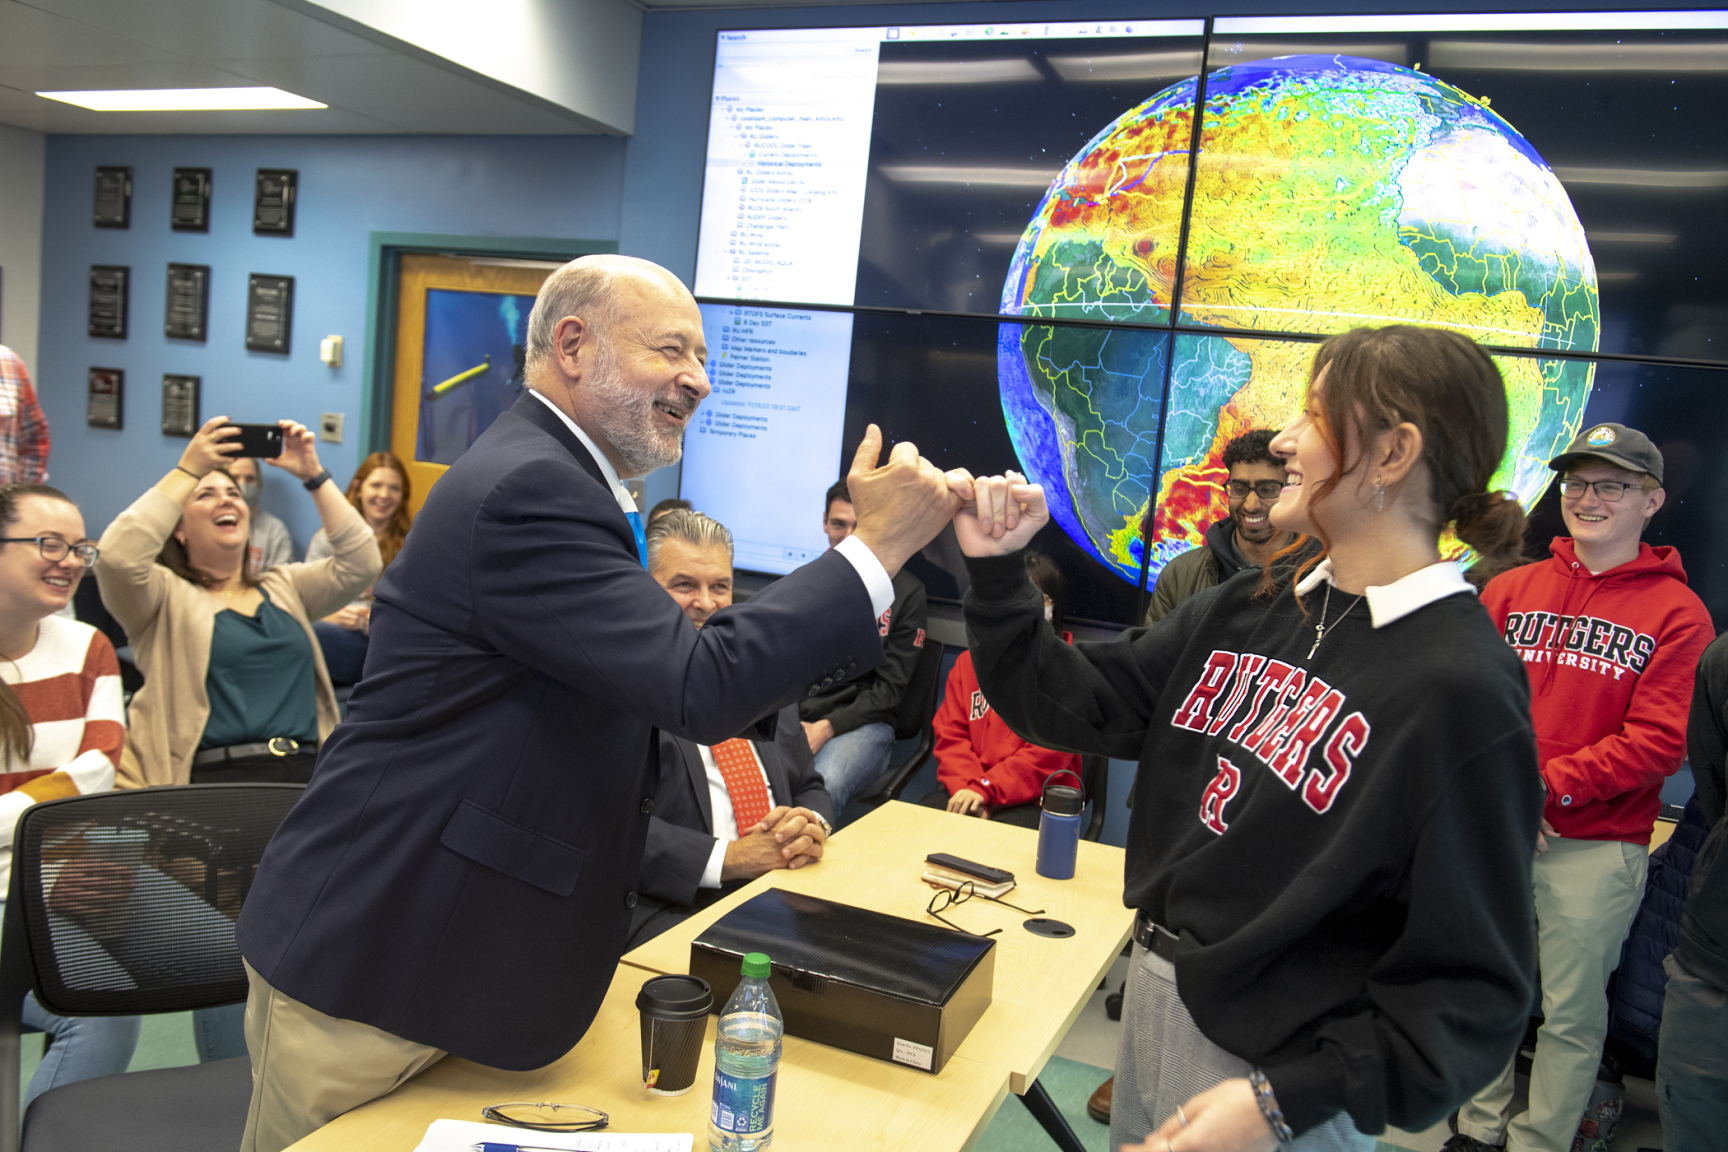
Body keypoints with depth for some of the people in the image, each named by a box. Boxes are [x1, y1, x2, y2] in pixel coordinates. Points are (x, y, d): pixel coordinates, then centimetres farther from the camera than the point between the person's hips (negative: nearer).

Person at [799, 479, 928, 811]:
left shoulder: (906, 591, 2)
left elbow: (890, 687, -1)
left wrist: (826, 728, -11)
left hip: (861, 722, -3)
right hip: (791, 717, 3)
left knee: (822, 787, -36)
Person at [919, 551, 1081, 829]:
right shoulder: (969, 661, 16)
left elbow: (1050, 753, -9)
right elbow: (950, 733, 9)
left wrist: (986, 790, -16)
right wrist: (966, 786, -10)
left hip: (1032, 796, -4)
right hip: (967, 791, 4)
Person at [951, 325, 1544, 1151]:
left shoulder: (1462, 692, -20)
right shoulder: (1248, 609, 0)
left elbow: (1472, 989, -19)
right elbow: (1074, 703, 3)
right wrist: (996, 571, -6)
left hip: (1277, 1071, -6)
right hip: (1154, 993, 7)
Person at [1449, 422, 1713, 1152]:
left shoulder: (1676, 613, -3)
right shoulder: (1509, 591, 6)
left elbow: (1660, 742, -10)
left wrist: (1549, 786, -16)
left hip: (1598, 846, -3)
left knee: (1571, 1011, 8)